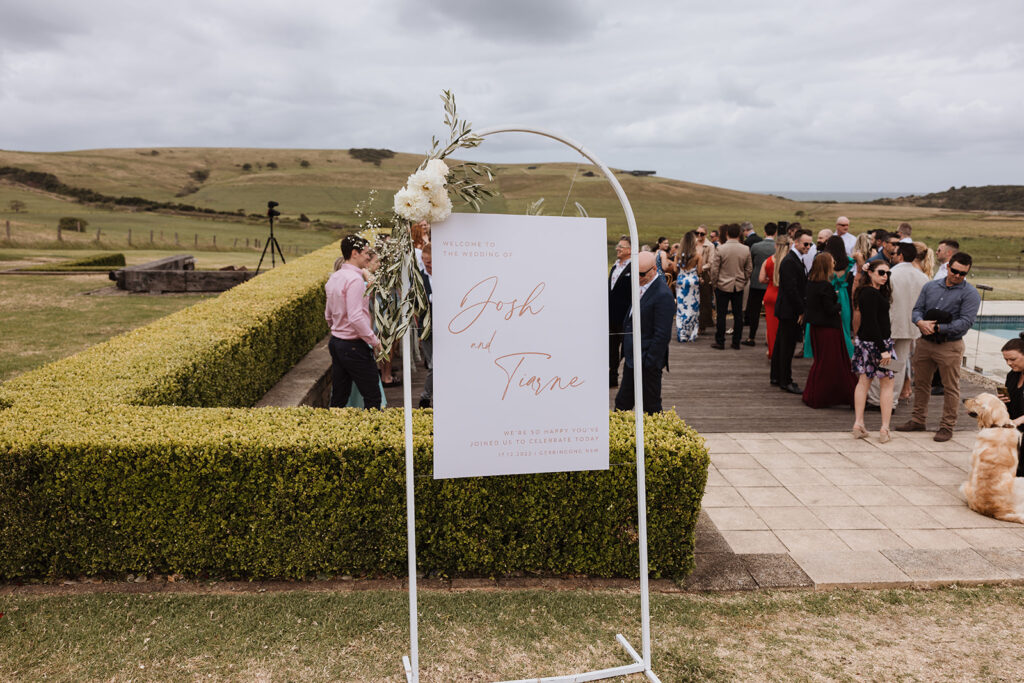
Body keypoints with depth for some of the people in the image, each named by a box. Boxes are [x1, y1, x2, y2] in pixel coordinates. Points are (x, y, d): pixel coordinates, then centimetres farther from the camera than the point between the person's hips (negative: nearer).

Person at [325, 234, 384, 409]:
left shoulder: (334, 277, 12)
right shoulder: (355, 279, -17)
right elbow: (356, 317, -25)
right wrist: (374, 341, -16)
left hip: (336, 342, 9)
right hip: (354, 346, -9)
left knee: (338, 398, 14)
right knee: (373, 398, -2)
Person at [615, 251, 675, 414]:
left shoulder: (663, 295, -20)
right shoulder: (639, 286, 8)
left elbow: (662, 335, -20)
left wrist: (648, 363, -19)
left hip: (647, 361, -9)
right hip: (632, 358, 9)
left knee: (650, 407, 4)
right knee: (622, 402, 17)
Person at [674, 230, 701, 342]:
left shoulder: (678, 253, -3)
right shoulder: (697, 253, -10)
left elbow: (675, 268, 2)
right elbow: (699, 270, -6)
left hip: (681, 281, 2)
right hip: (693, 281, -2)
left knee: (681, 307, 8)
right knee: (692, 307, 7)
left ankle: (681, 334, 9)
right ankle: (691, 334, 9)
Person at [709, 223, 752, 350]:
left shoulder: (720, 249, -11)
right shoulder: (746, 250, -2)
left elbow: (714, 269, -7)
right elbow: (748, 269, 6)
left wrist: (714, 282, 7)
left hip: (723, 286, -3)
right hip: (739, 287, 3)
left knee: (721, 315, 3)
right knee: (738, 315, 8)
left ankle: (720, 342, 6)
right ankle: (736, 342, 12)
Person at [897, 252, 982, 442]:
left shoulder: (970, 293, -6)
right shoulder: (930, 287, 10)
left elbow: (965, 322, -14)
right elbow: (917, 309, 8)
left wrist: (937, 328, -19)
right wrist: (920, 322, -14)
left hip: (950, 346, -5)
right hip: (924, 342, 5)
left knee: (950, 387, 1)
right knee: (920, 383, 13)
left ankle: (947, 426, 10)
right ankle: (918, 420, 25)